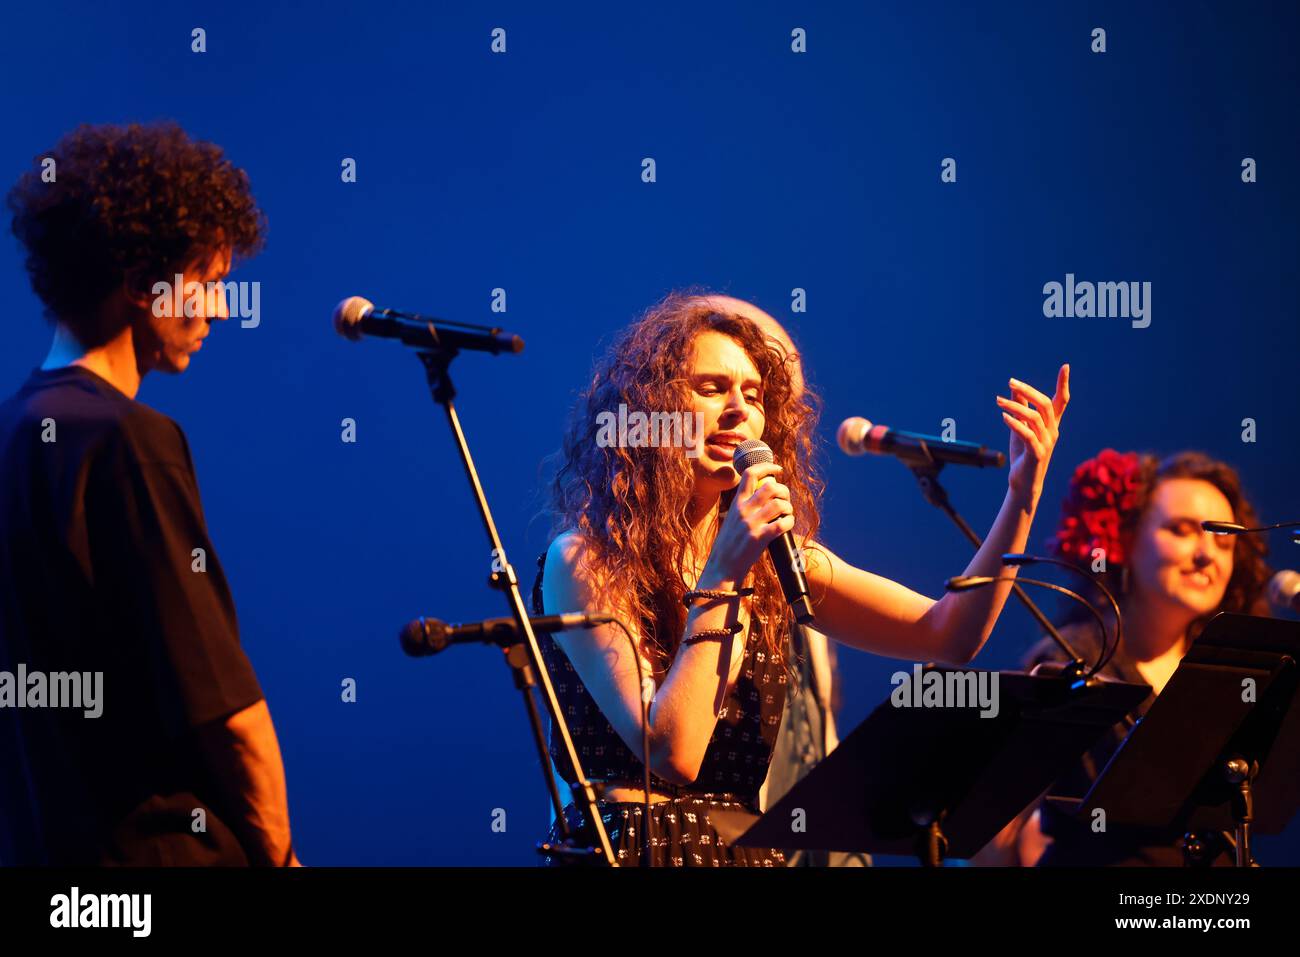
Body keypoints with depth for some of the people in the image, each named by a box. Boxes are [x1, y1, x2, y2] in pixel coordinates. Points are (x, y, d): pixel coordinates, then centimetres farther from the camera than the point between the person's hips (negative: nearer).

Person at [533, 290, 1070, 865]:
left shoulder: (774, 558, 9)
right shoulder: (584, 560, -7)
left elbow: (948, 635, 0)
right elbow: (670, 753, -17)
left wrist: (1022, 498, -9)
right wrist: (719, 576, -17)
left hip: (748, 851, 4)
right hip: (626, 849, -4)